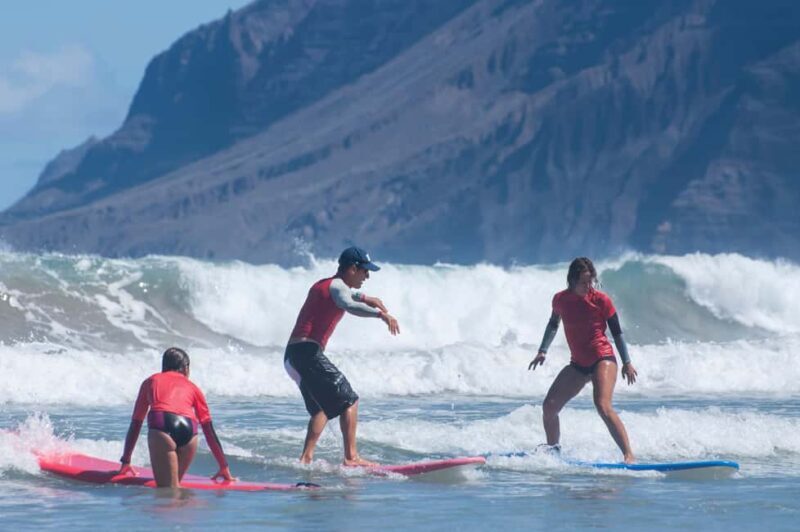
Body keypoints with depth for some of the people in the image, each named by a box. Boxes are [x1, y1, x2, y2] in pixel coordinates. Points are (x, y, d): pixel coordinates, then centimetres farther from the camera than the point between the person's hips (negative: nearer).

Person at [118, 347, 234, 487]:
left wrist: (126, 461, 39)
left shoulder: (151, 381, 32)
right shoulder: (192, 387, 32)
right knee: (173, 487, 18)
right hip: (188, 428, 2)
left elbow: (136, 423, 34)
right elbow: (209, 431, 32)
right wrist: (224, 467, 37)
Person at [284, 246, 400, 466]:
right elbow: (348, 305, -31)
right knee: (349, 400, -9)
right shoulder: (336, 286, -7)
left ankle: (306, 458, 13)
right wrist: (381, 313, -41)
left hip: (292, 355, 10)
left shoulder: (323, 285, 23)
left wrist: (365, 298, 44)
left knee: (322, 407, 22)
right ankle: (351, 457, -15)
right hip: (307, 351, -10)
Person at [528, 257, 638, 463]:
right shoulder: (560, 300, 1)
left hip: (603, 359, -5)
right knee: (549, 407, 2)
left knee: (603, 406, -26)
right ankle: (552, 449, 27)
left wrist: (627, 363, -3)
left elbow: (617, 332, -2)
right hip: (578, 364, 5)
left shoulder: (601, 300, -11)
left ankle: (629, 455, -27)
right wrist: (543, 351, 15)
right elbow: (553, 325, 21)